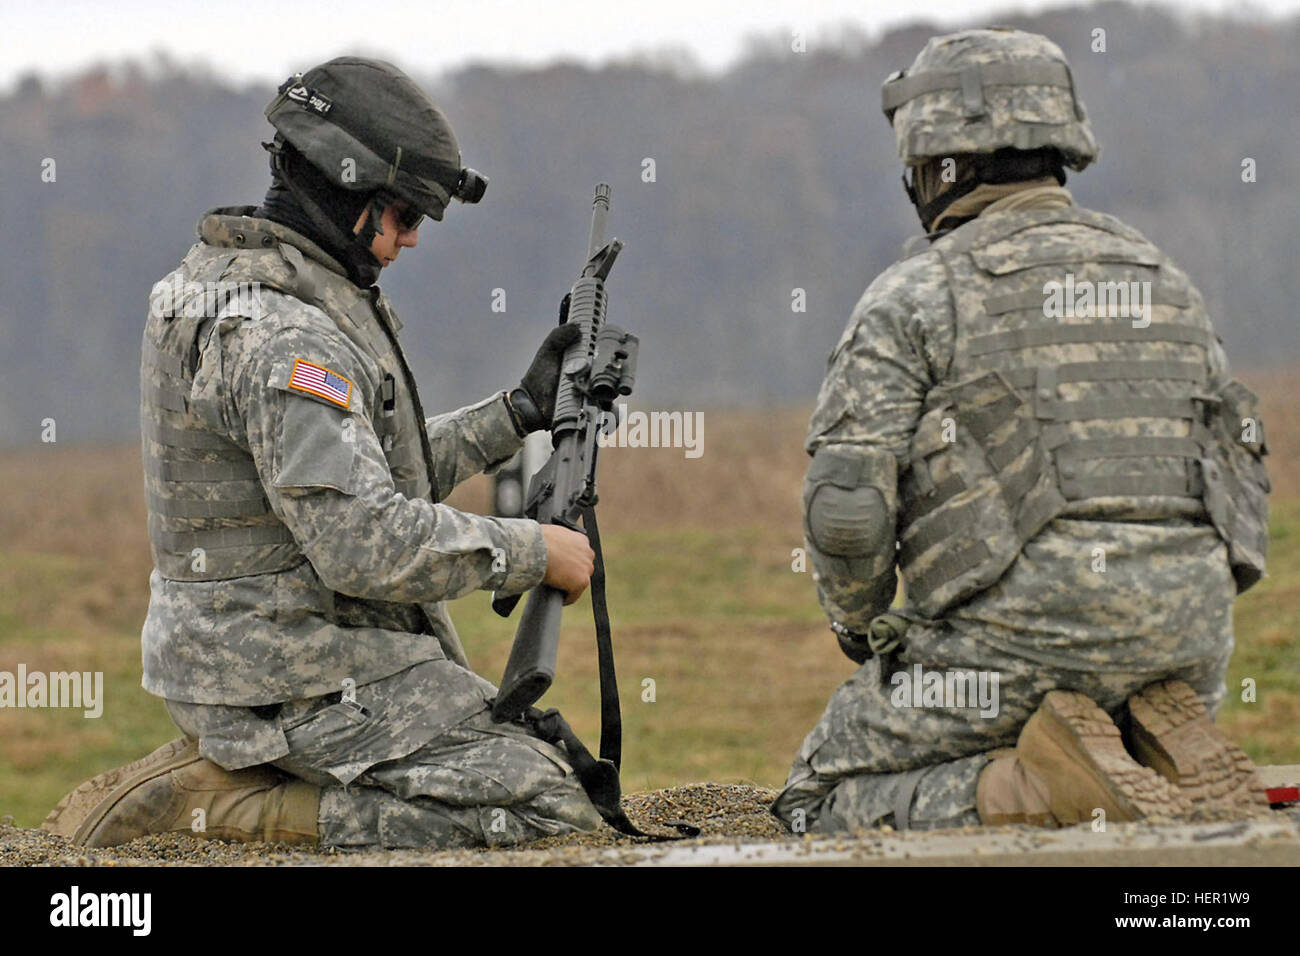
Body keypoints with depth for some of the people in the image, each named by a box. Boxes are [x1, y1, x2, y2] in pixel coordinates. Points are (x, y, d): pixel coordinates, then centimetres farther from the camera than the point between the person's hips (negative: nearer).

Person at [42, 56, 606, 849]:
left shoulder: (232, 289, 13)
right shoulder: (284, 338, -21)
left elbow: (376, 474, 21)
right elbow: (365, 542, -27)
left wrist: (520, 412, 15)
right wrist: (535, 551, -17)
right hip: (306, 684, -11)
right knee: (548, 807, -14)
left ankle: (234, 761, 10)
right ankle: (217, 800, -11)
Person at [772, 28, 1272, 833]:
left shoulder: (915, 297, -1)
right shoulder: (1166, 281, 18)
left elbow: (848, 503, -9)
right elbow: (1242, 486, 19)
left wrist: (861, 629, 10)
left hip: (1018, 624, -6)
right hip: (1189, 636, 6)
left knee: (823, 804, 8)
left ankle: (1031, 791, -16)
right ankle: (1173, 763, -2)